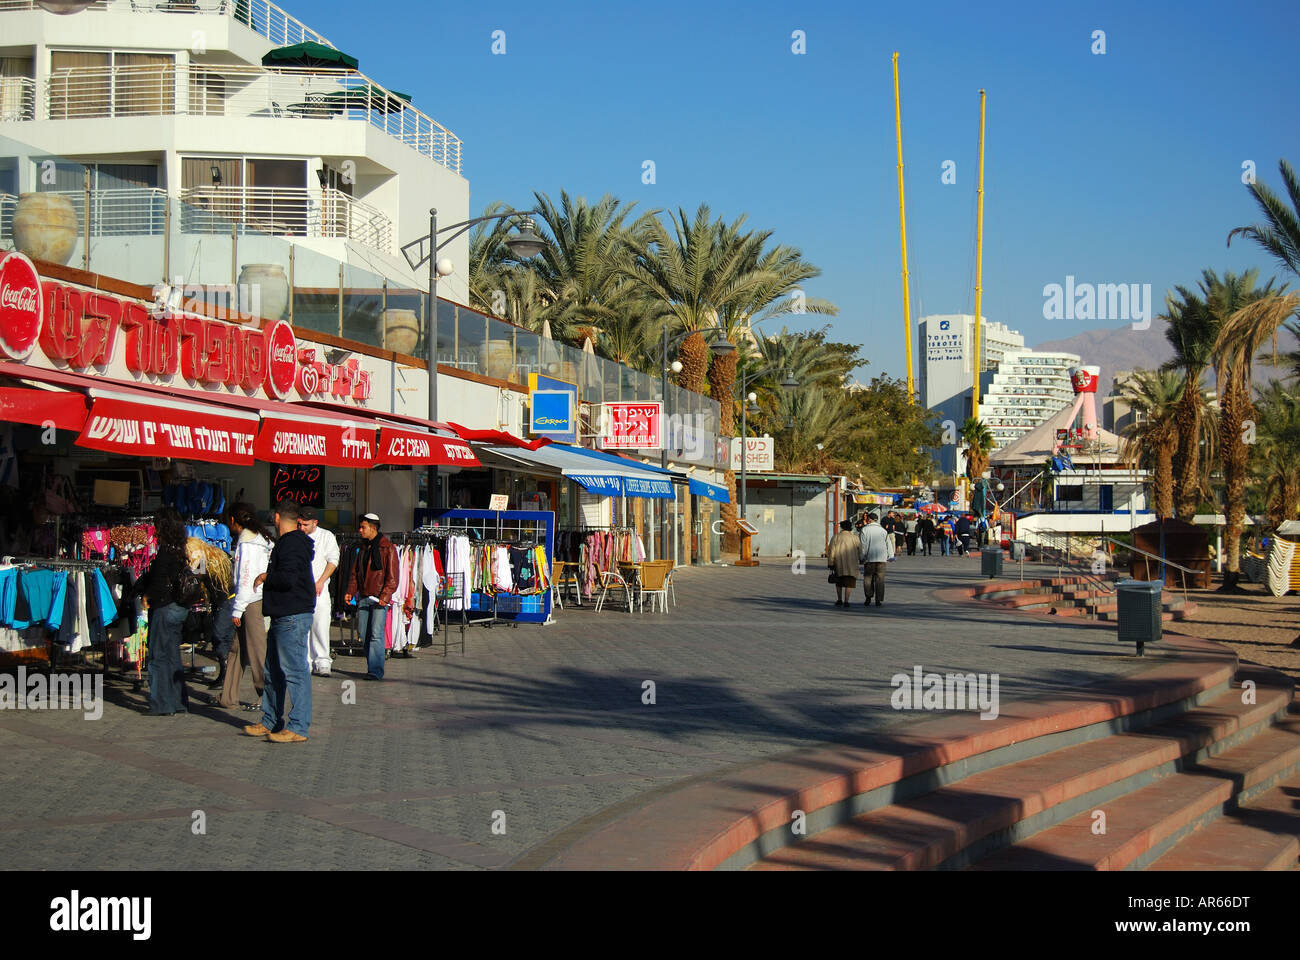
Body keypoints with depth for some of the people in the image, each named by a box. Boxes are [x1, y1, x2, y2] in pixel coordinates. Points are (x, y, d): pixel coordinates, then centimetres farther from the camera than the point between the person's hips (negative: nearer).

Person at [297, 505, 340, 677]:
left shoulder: (326, 536, 4)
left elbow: (333, 561, 2)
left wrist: (320, 582, -6)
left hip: (318, 589, -2)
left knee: (321, 626, -8)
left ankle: (322, 663, -3)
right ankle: (305, 663, 6)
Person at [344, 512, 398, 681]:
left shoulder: (388, 548, -4)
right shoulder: (364, 548, 17)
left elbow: (392, 576, -9)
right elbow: (355, 572, 20)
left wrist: (385, 596, -18)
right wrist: (350, 591, 6)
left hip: (380, 599, -7)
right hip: (364, 597, 7)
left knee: (376, 634, -11)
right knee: (363, 633, 5)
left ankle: (376, 670, -11)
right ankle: (373, 667, 14)